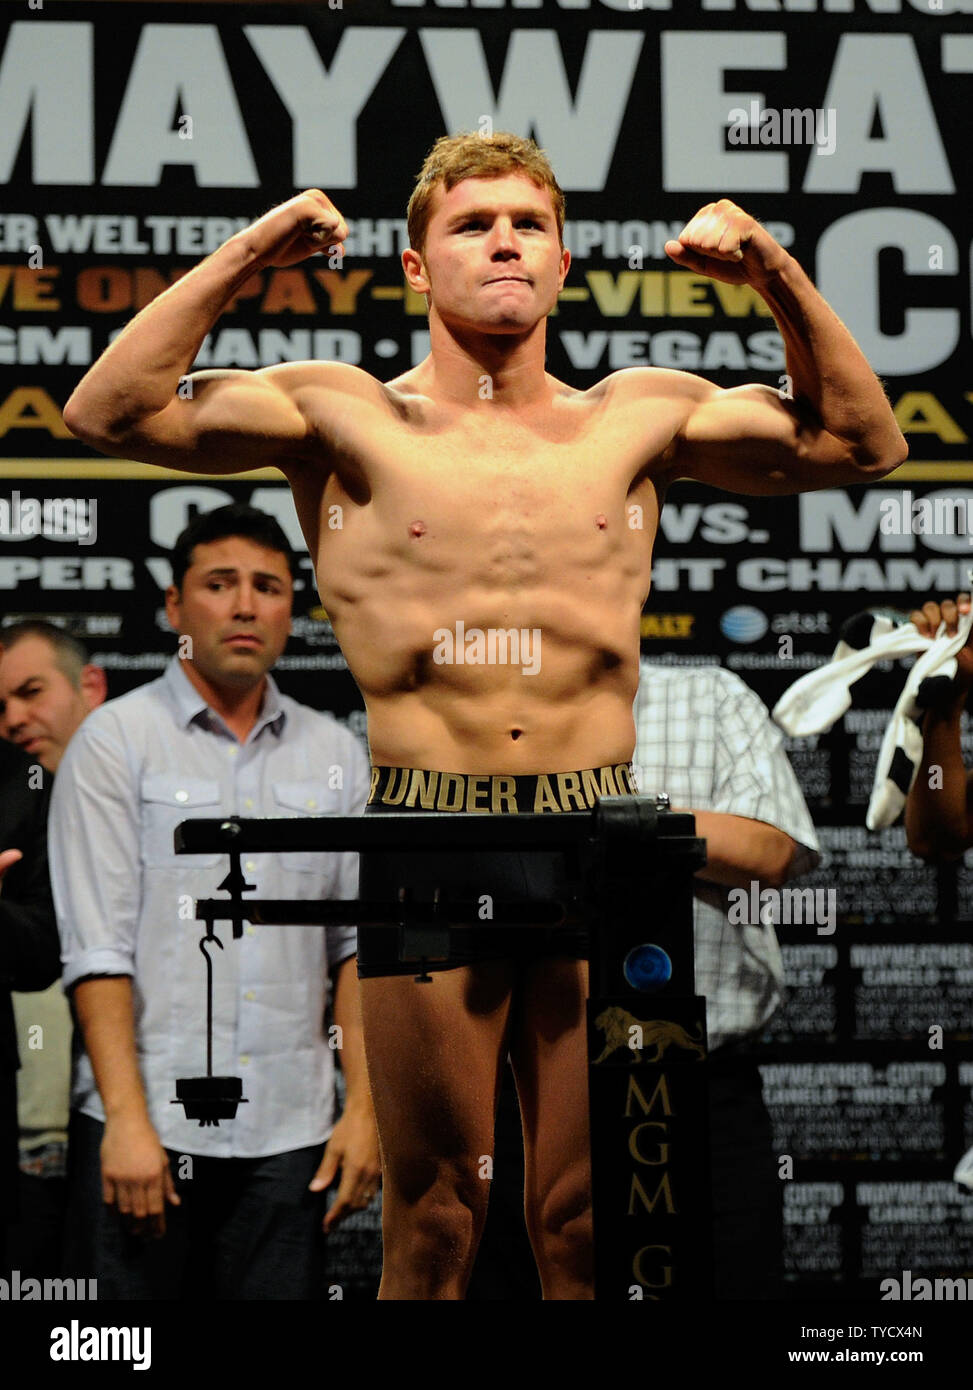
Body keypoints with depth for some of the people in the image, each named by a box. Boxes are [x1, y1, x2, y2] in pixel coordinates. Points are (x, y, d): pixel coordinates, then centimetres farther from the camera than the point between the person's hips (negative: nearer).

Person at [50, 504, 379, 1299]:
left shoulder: (335, 755, 13)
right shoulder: (115, 741, 1)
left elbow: (358, 945, 11)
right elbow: (98, 948, -6)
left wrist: (363, 1107, 2)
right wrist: (128, 1121, -13)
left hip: (288, 1135, 3)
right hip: (147, 1127, -3)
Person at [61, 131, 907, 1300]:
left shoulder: (637, 419, 12)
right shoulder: (346, 417, 5)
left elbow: (860, 445, 13)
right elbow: (109, 412, -4)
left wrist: (778, 278, 1)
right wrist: (244, 259, -10)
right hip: (423, 850, -2)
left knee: (588, 1227, 5)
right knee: (432, 1224, 4)